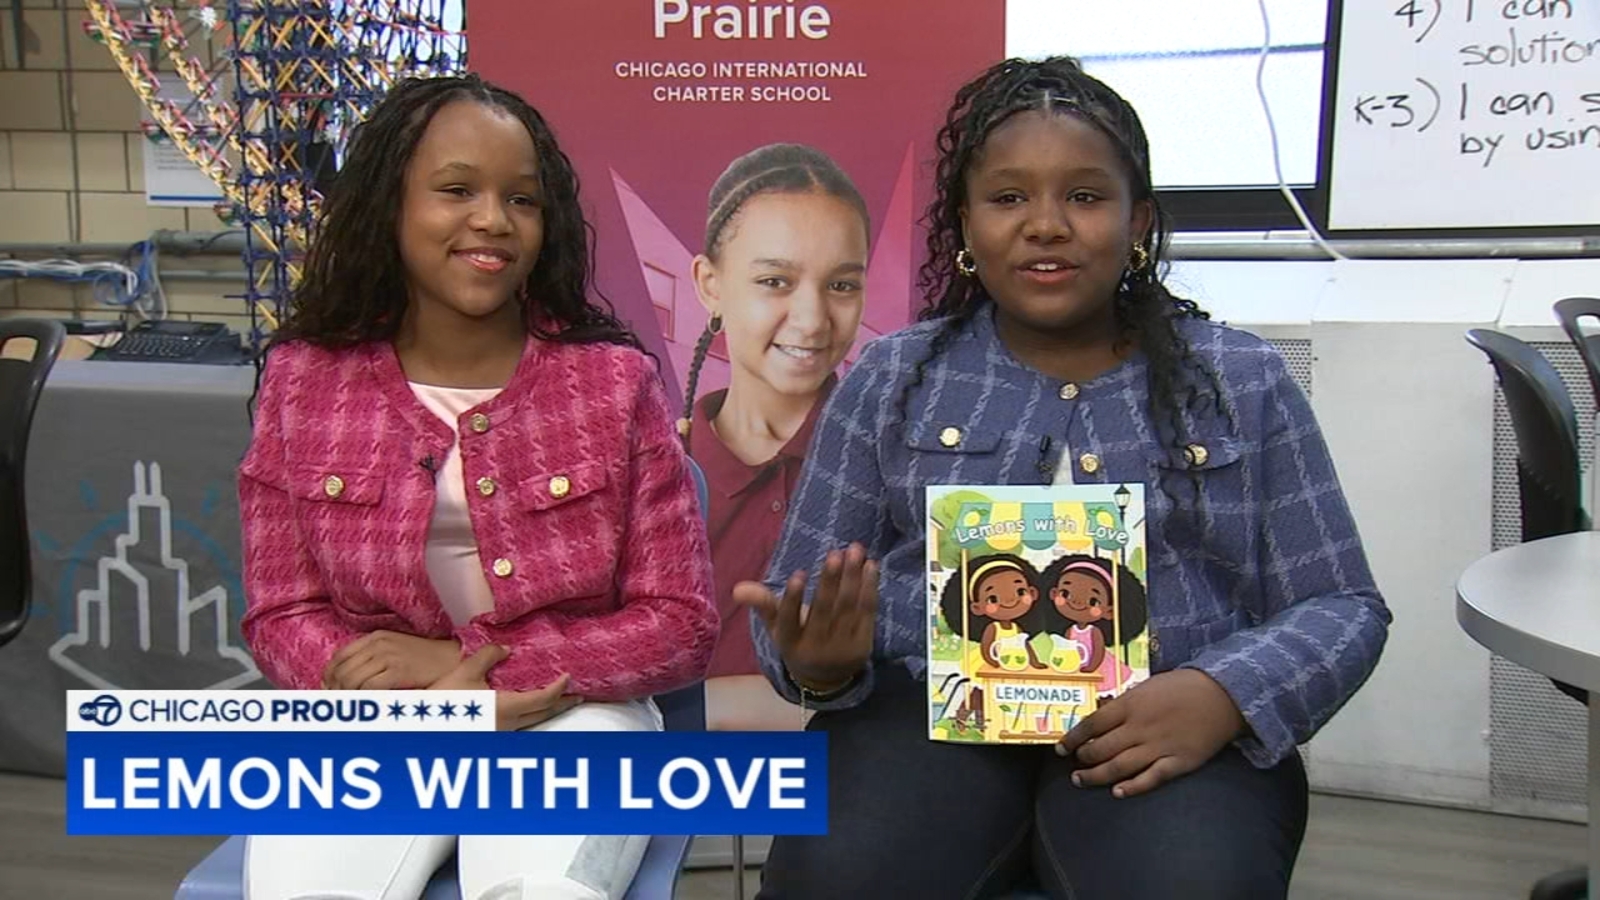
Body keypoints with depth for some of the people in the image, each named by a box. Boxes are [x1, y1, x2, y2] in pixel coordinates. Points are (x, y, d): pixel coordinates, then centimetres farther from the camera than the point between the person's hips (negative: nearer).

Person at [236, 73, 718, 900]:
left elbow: (681, 624, -4)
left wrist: (469, 663, -14)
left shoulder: (616, 380, -3)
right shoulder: (303, 380, 2)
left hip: (567, 715, -1)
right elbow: (282, 616, 4)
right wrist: (415, 702, -17)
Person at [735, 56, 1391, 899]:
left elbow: (1341, 607, 7)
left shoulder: (1242, 380, 9)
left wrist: (1223, 694, -13)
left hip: (1167, 721, 0)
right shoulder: (891, 379, 10)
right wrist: (820, 662, -13)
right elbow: (798, 599, 11)